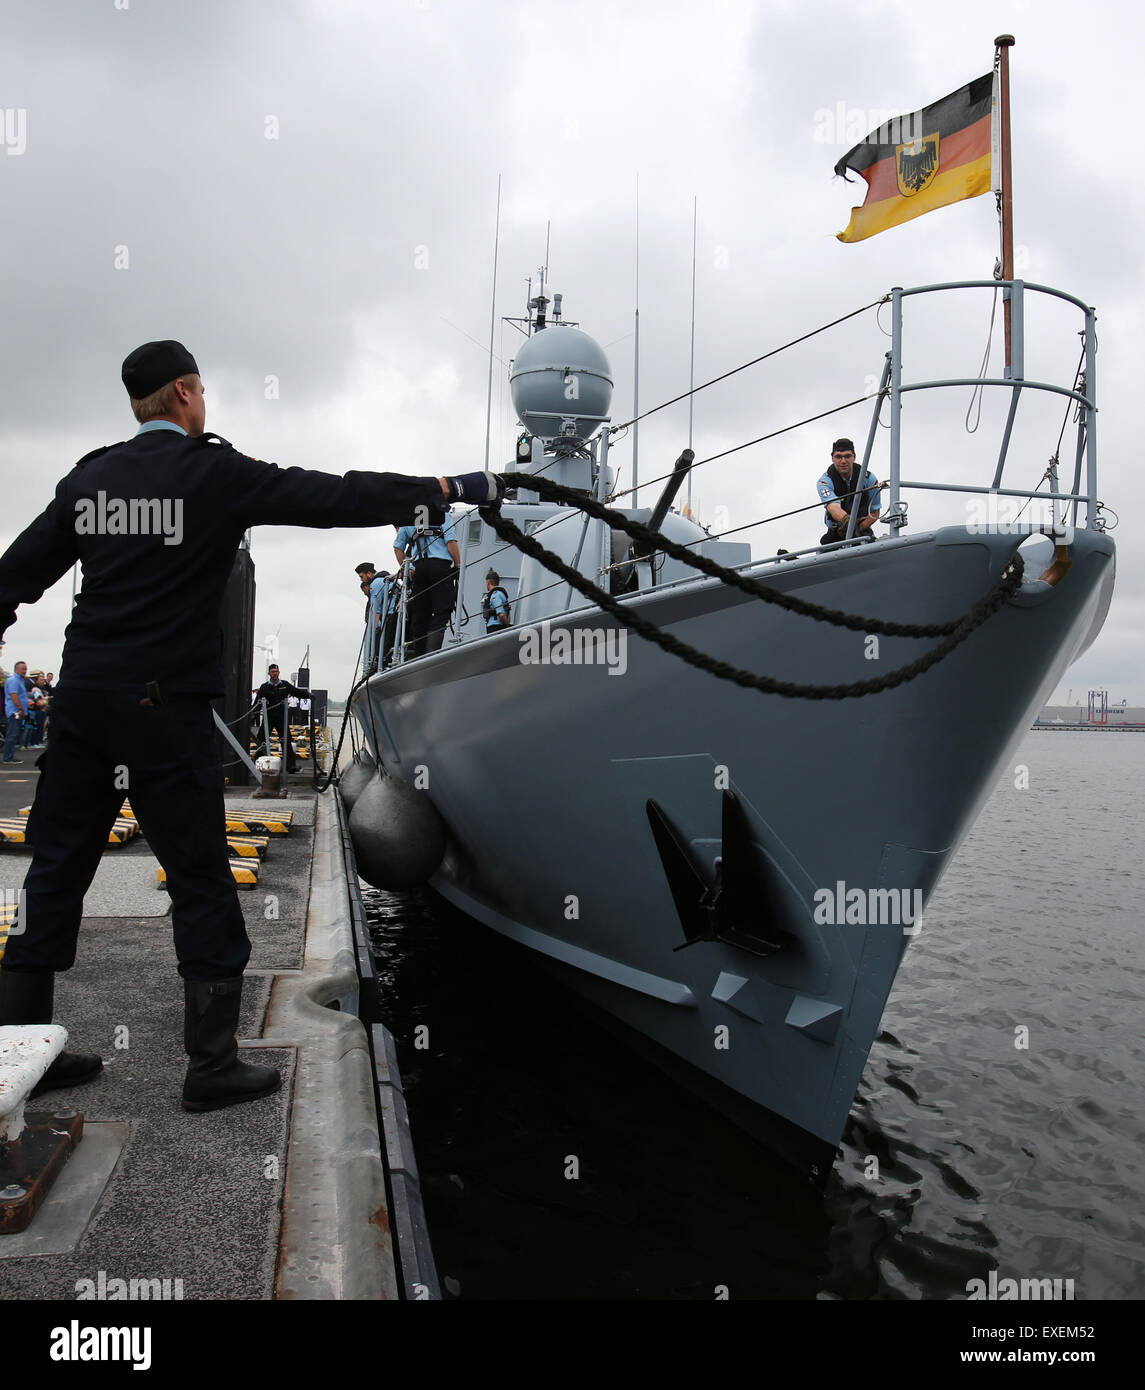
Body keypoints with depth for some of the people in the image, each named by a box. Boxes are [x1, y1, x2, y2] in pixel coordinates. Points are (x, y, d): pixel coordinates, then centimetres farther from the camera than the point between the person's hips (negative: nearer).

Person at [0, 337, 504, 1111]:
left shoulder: (90, 478, 11)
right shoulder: (215, 473, -6)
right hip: (164, 705, -6)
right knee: (201, 878, 2)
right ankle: (213, 1066, 10)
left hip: (83, 698, 6)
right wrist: (458, 488, -3)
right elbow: (335, 497, -8)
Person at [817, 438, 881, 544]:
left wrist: (859, 528, -21)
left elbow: (874, 512, -2)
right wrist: (846, 520, -55)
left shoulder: (869, 478, -7)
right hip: (835, 535, -1)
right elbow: (833, 506, -33)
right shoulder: (825, 481, -13)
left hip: (862, 531, 1)